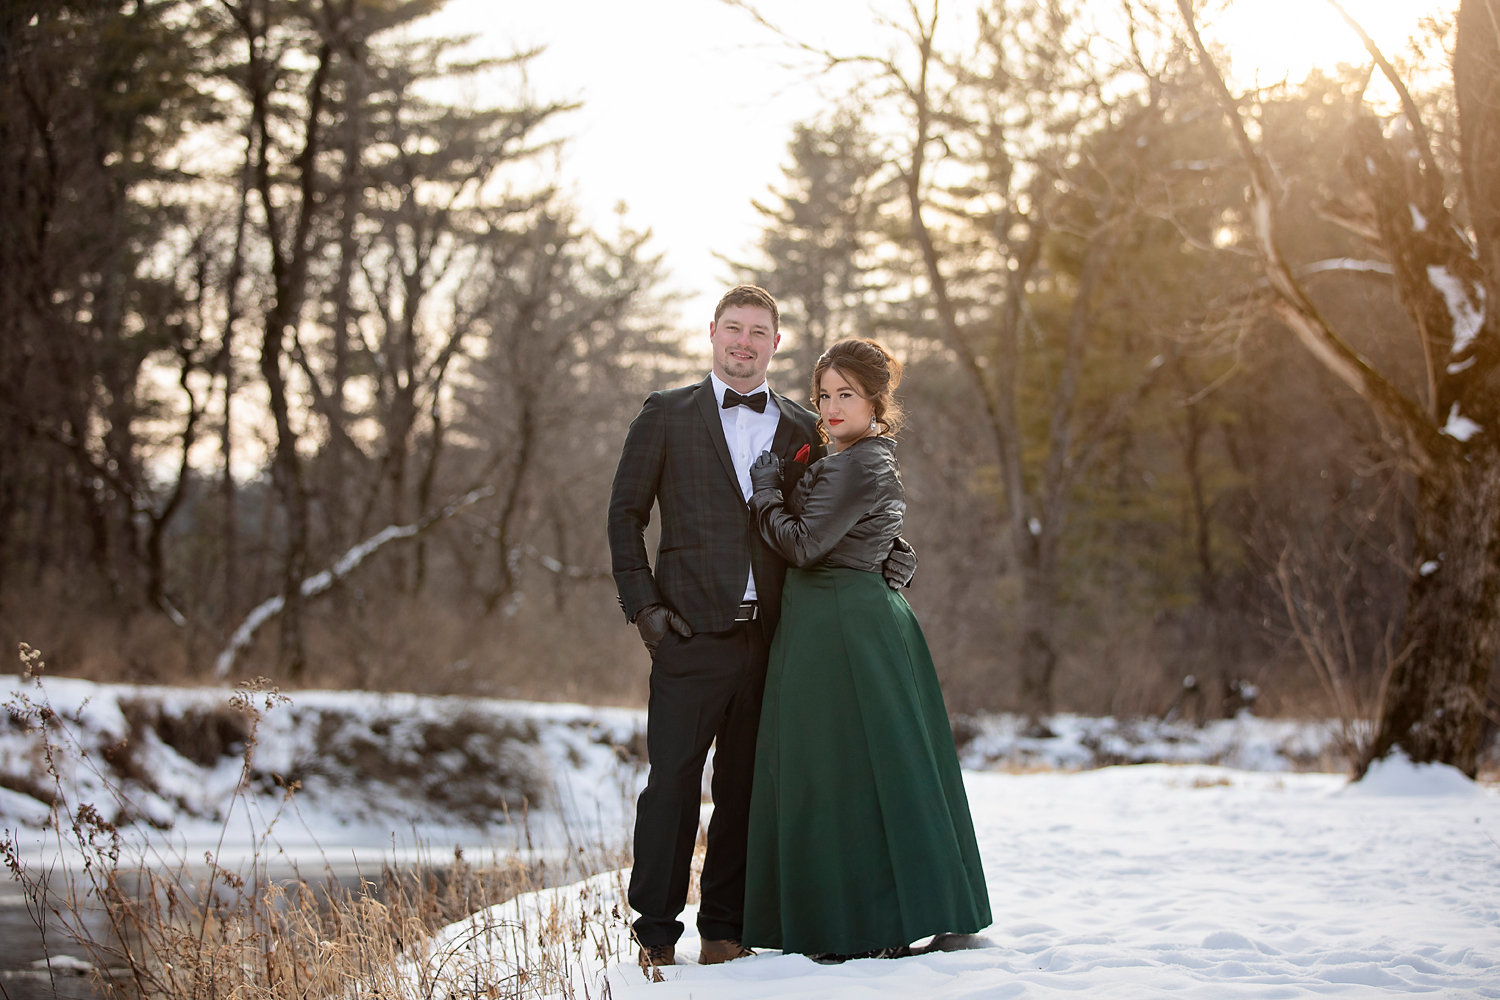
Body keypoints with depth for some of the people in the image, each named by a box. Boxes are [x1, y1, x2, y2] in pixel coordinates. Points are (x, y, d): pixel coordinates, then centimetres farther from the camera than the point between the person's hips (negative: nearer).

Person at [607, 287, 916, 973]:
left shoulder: (802, 429, 14)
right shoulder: (666, 415, 7)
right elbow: (625, 513, 6)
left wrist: (890, 558, 2)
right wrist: (643, 606, -4)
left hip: (770, 637, 3)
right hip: (692, 633, -2)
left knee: (744, 789, 7)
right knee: (673, 783, -2)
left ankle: (724, 931, 16)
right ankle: (656, 934, 7)